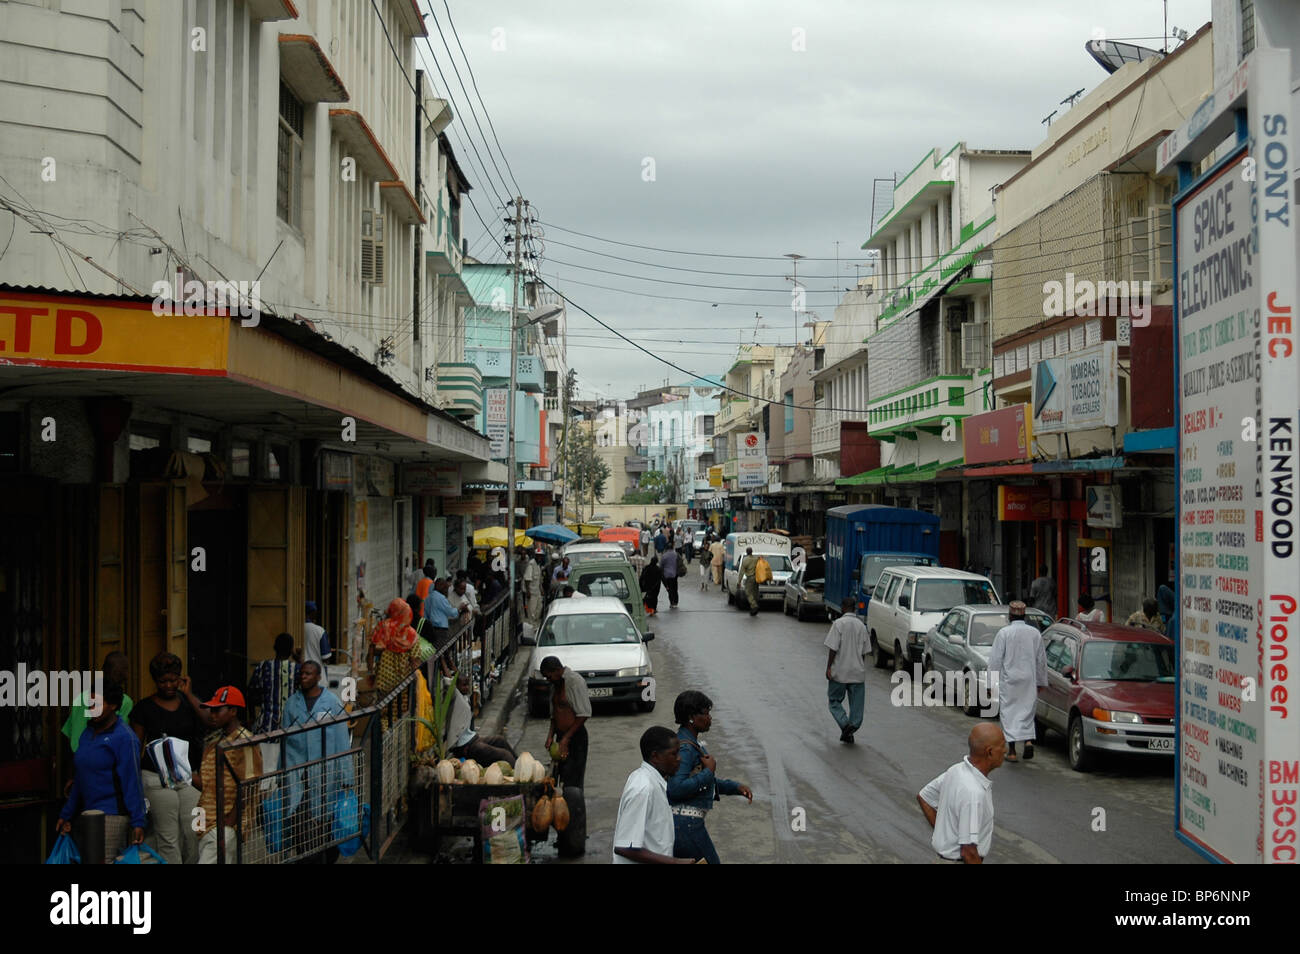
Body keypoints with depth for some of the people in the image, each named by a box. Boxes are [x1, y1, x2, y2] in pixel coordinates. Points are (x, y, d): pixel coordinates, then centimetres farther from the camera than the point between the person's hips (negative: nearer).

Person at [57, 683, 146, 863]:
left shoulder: (124, 737, -10)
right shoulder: (87, 733, 14)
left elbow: (132, 782, -13)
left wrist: (138, 822, -16)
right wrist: (66, 814, 20)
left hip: (111, 815, -8)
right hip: (85, 813, 8)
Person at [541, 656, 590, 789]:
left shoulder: (575, 681, -13)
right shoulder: (555, 685, 14)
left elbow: (584, 714, -17)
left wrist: (566, 738, -17)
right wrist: (550, 735, 3)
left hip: (575, 737, -8)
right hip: (561, 736, 8)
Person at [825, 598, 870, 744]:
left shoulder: (839, 624, -10)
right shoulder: (861, 625, 5)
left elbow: (833, 648, -15)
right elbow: (864, 651, 9)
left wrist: (828, 668, -10)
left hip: (839, 671, -4)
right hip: (857, 672, 4)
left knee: (834, 700, 8)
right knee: (856, 703, 9)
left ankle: (845, 724, -9)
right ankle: (853, 725, 6)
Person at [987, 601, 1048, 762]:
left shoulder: (1004, 633, -9)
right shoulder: (1035, 633, 3)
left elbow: (995, 659, -9)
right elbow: (1041, 659, 9)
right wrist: (1041, 681, 18)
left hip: (1008, 680, -3)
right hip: (1029, 680, 3)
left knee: (1008, 712, 3)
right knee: (1027, 710, 15)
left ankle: (1012, 751, 2)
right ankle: (1028, 740, -6)